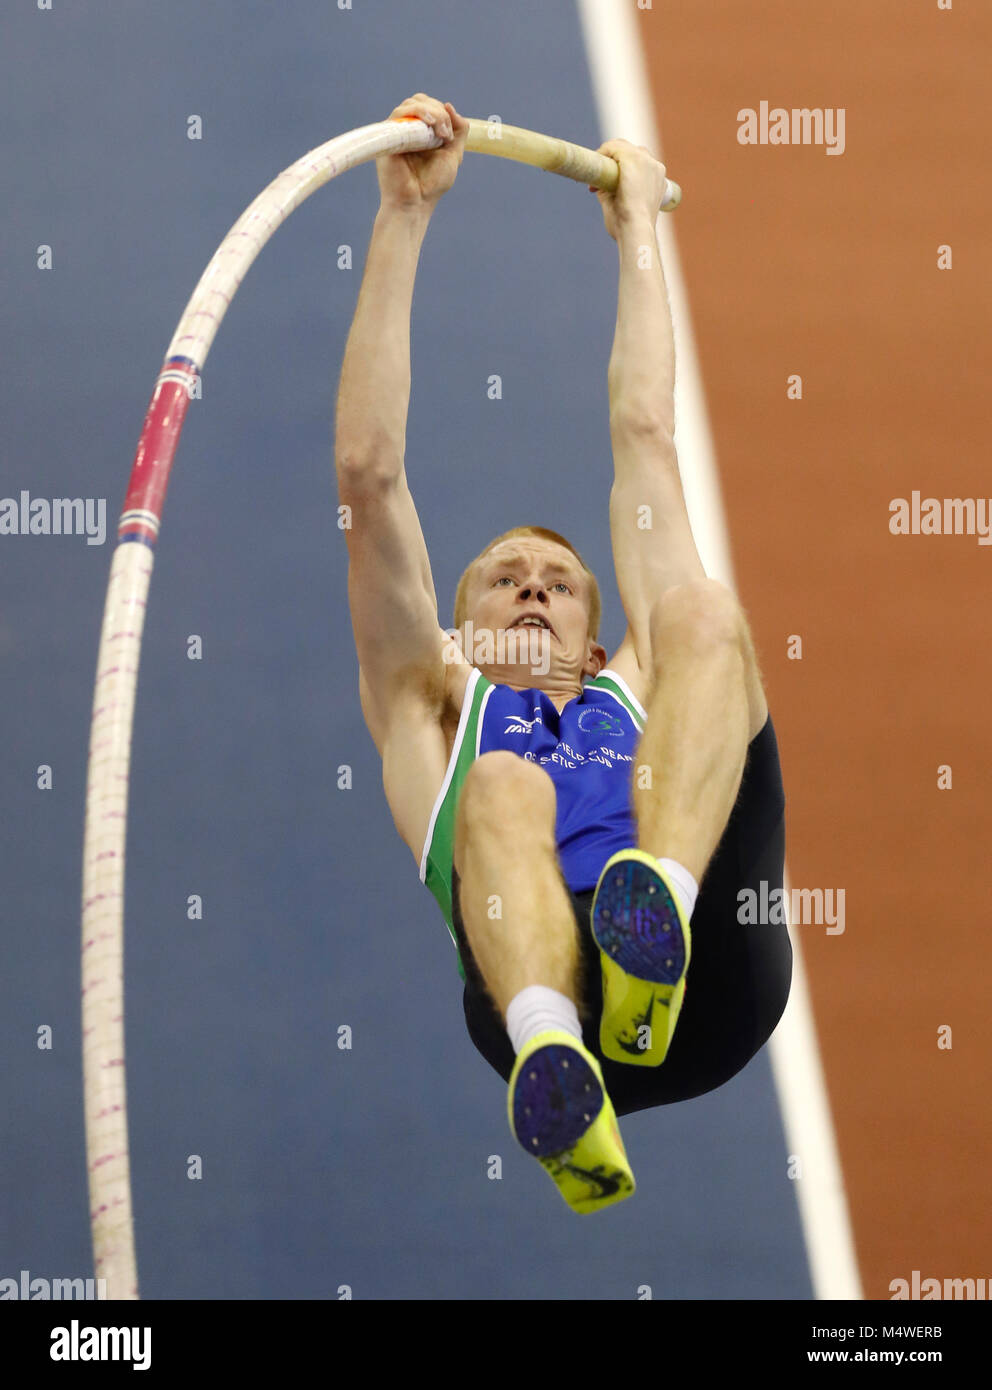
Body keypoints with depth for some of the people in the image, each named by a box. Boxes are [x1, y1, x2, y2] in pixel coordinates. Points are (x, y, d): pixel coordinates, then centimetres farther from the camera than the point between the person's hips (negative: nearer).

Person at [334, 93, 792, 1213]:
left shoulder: (635, 691, 41)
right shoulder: (435, 708, 37)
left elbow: (643, 436, 46)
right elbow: (368, 469, 29)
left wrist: (635, 230, 53)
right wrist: (403, 219, 28)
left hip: (706, 994, 1)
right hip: (544, 984, -1)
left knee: (704, 614, -13)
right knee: (505, 785, -32)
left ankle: (661, 904, -43)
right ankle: (555, 1064, -62)